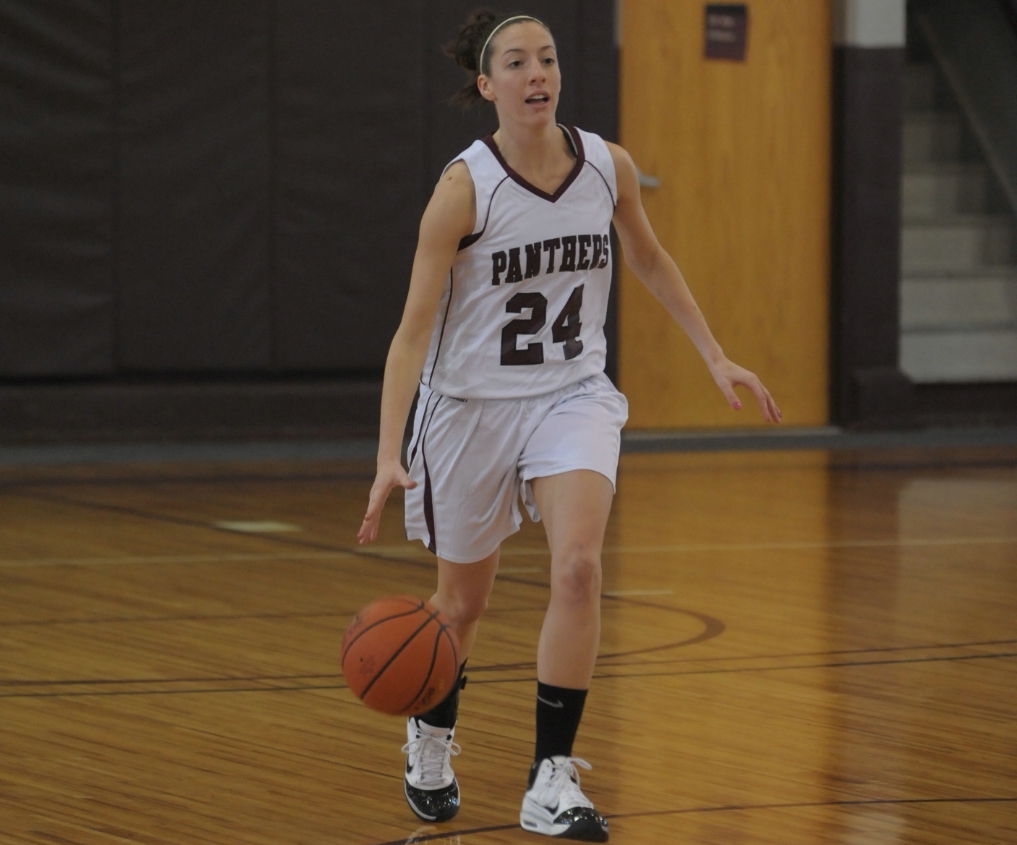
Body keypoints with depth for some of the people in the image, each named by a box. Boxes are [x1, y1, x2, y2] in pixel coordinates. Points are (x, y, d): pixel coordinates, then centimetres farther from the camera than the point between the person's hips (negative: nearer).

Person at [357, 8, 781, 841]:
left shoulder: (608, 168, -7)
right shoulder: (465, 187, -19)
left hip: (573, 395, 2)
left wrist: (715, 356, 13)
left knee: (578, 566, -22)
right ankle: (433, 733, 46)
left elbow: (649, 257, 14)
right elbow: (415, 327, -19)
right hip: (472, 404, -2)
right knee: (463, 599, 13)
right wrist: (388, 457, -28)